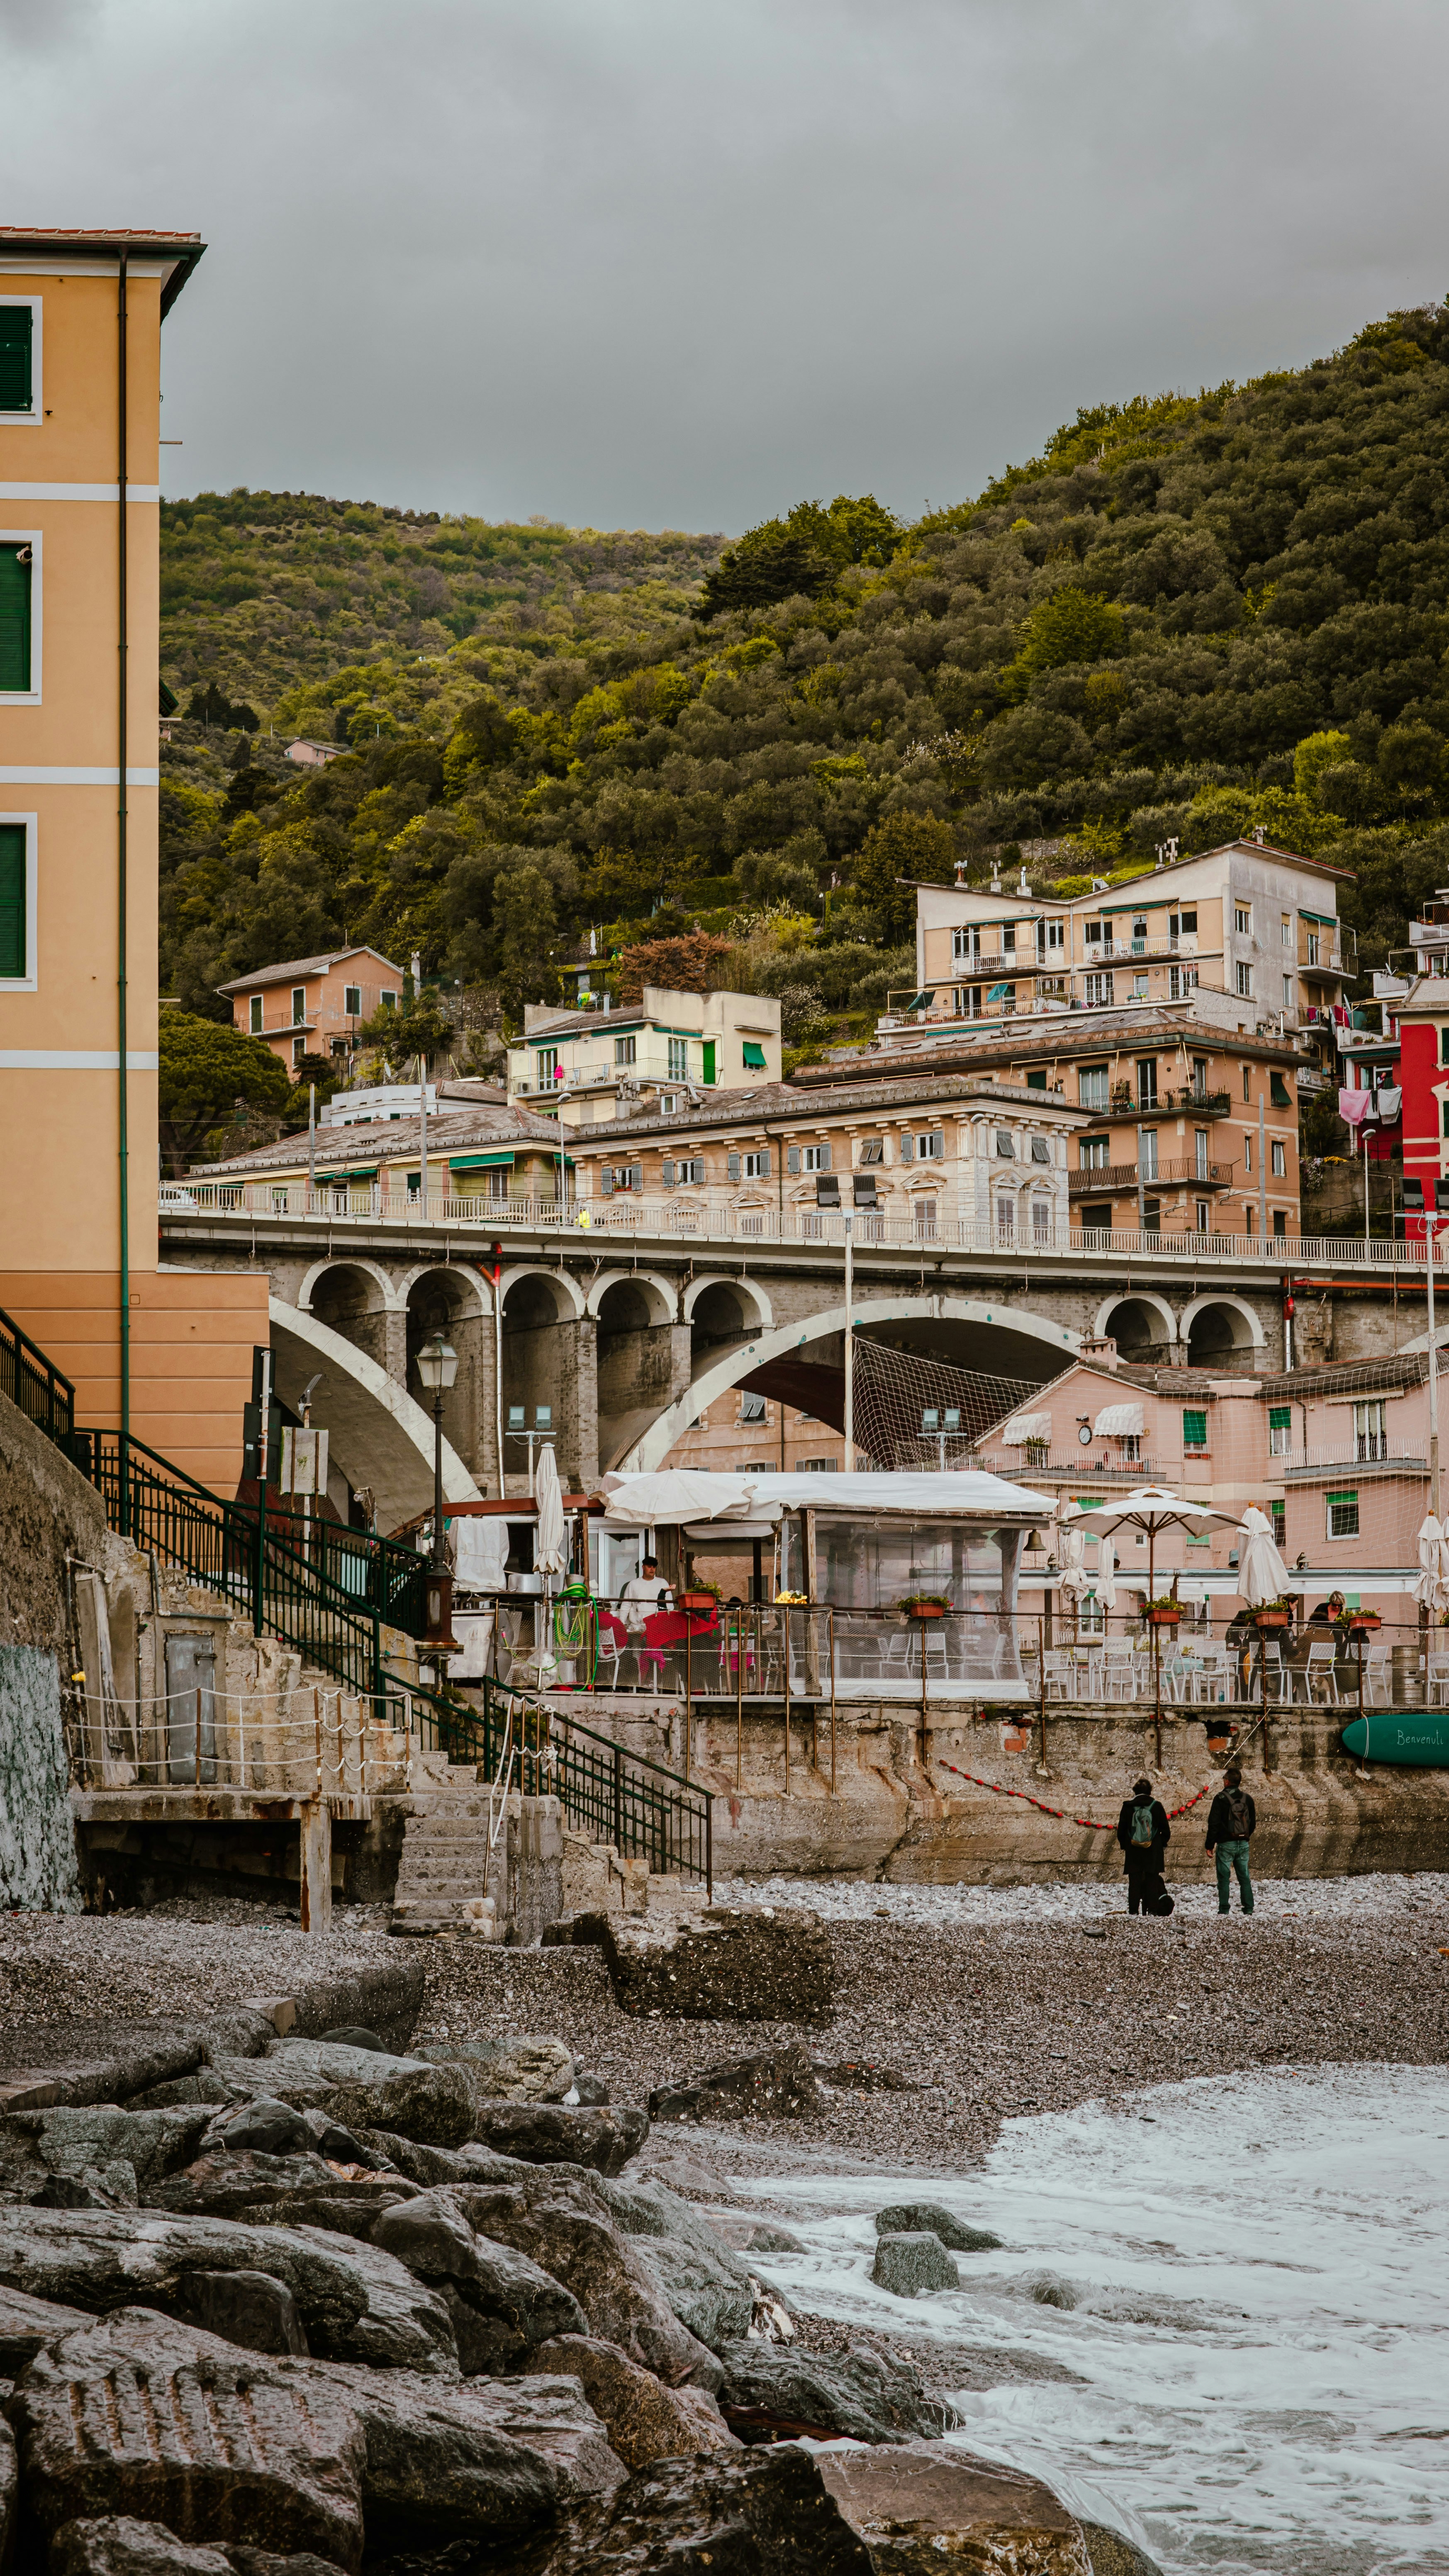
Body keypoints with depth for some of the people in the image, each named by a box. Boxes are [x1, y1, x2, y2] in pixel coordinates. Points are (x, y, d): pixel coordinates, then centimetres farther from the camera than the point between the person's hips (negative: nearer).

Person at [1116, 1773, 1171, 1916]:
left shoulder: (1128, 1806, -2)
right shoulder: (1157, 1806, -3)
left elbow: (1121, 1829, 4)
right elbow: (1166, 1829, 2)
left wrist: (1124, 1845, 16)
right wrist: (1163, 1844, 15)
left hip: (1133, 1851, 0)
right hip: (1153, 1851, 0)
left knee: (1134, 1882, 3)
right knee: (1152, 1881, 4)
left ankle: (1133, 1910, -1)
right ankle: (1151, 1909, -1)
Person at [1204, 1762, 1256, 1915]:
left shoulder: (1221, 1799, -9)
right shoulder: (1247, 1799, 7)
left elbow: (1214, 1823, -10)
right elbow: (1253, 1822, 16)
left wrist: (1210, 1845, -4)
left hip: (1226, 1844, -5)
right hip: (1243, 1844, 5)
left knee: (1224, 1877, -1)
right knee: (1245, 1877, 10)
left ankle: (1224, 1909, -5)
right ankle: (1248, 1908, 7)